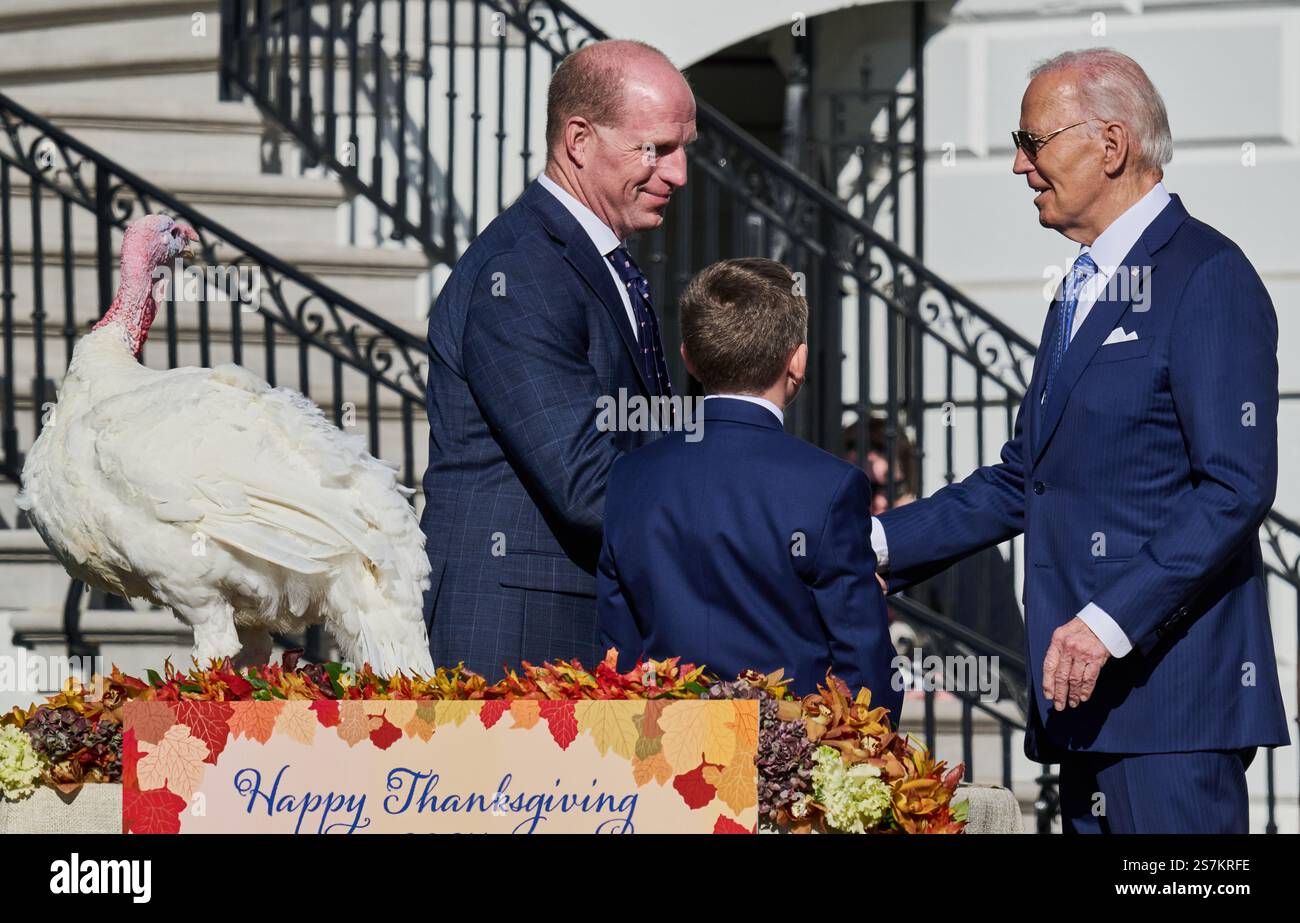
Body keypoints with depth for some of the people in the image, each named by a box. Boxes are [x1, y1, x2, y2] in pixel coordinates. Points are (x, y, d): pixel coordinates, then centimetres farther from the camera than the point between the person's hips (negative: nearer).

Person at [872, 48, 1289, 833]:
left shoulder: (1208, 279, -9)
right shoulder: (1085, 289, 22)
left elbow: (1237, 487, -17)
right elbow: (1023, 483, 26)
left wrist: (1111, 622, -22)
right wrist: (878, 542, 16)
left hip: (1172, 683, -9)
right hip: (1090, 693, 9)